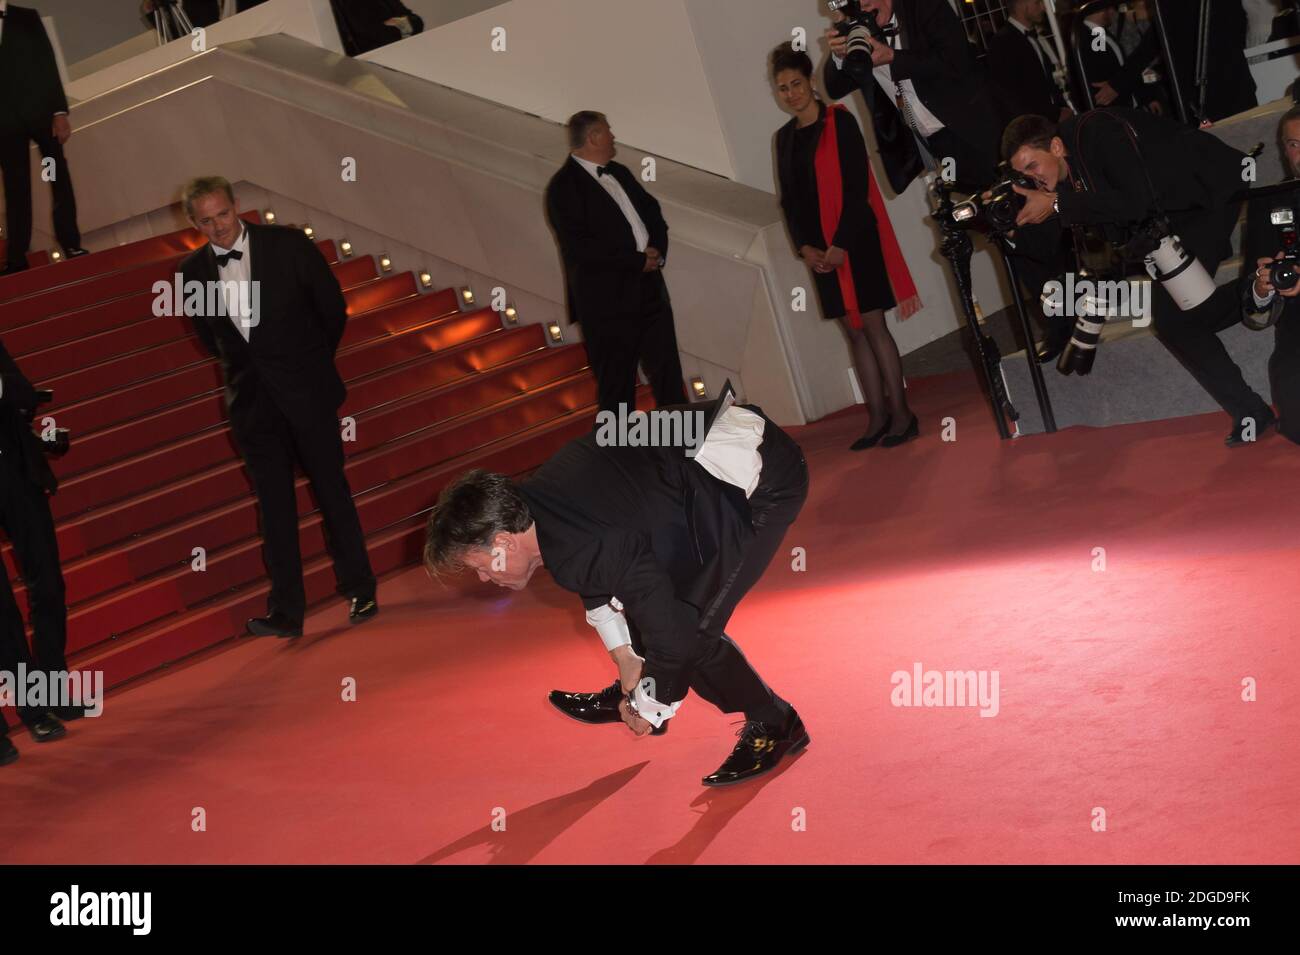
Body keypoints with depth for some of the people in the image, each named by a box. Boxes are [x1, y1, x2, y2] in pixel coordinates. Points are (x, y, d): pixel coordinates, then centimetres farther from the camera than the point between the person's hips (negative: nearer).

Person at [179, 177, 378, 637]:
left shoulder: (288, 245, -8)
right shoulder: (193, 271, -1)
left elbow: (333, 307, 3)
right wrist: (241, 368, 13)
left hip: (306, 390, -2)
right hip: (252, 400, 2)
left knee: (332, 491, 4)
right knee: (275, 507, 5)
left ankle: (360, 592, 15)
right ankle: (287, 611, 10)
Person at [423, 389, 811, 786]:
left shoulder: (592, 548, -29)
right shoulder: (531, 498, 0)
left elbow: (673, 635, -20)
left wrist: (649, 710, -3)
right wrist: (625, 659, 20)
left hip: (766, 483, -10)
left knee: (690, 628, -9)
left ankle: (774, 725, 11)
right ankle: (632, 693, 36)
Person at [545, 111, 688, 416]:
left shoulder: (619, 173, 15)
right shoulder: (563, 187, -11)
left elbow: (652, 211, 19)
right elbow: (580, 247, -19)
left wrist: (657, 249, -3)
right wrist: (639, 261, -16)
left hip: (648, 288, 8)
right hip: (607, 302, -8)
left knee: (668, 375, 13)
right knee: (617, 389, -1)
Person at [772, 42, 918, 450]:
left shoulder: (840, 122, -5)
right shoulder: (785, 137, 12)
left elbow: (857, 186, -11)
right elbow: (789, 199, 11)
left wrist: (841, 244, -15)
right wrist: (805, 248, -2)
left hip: (853, 241, -5)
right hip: (819, 251, 5)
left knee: (872, 326, -5)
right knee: (854, 331, 6)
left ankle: (900, 412, 1)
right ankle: (877, 417, 8)